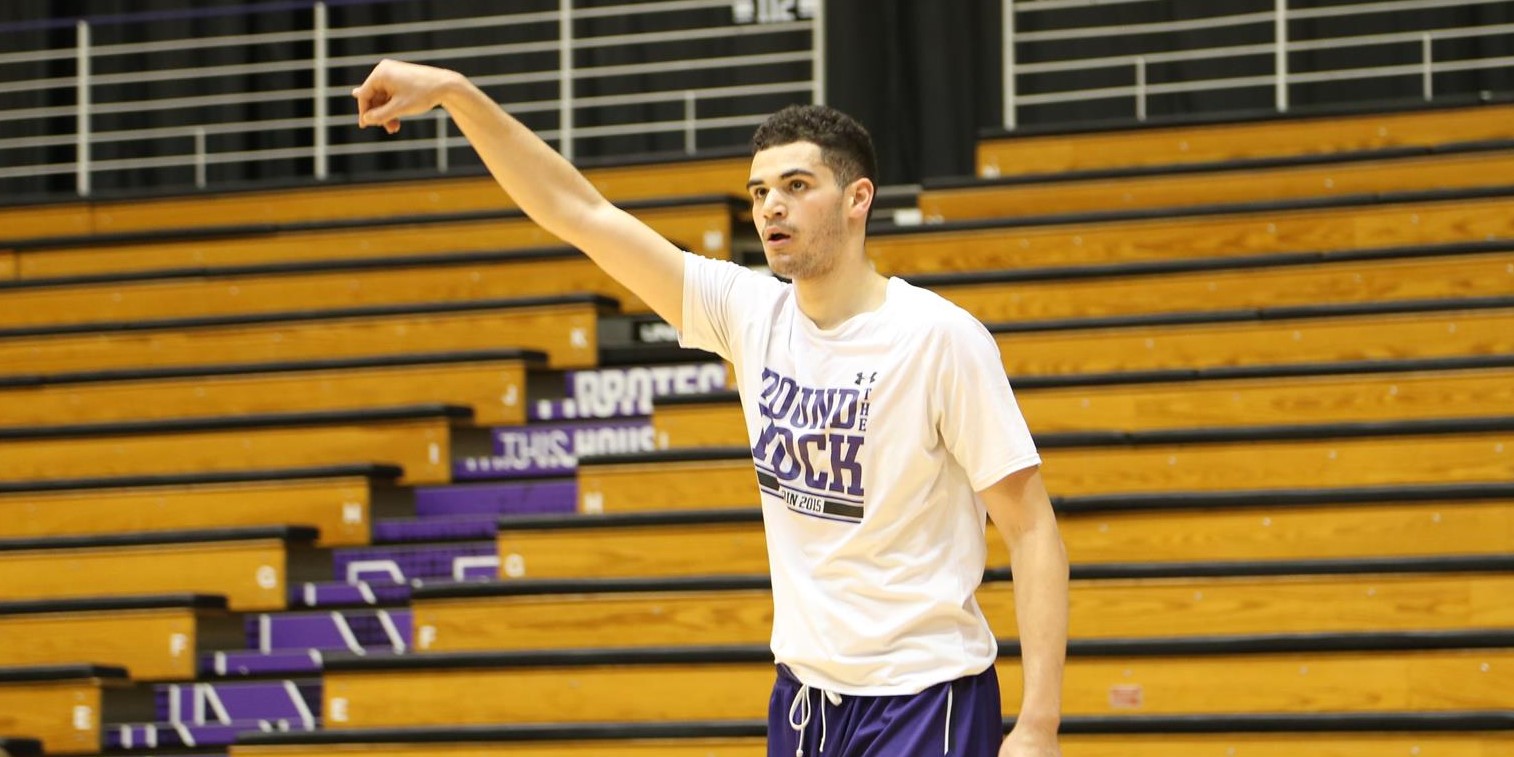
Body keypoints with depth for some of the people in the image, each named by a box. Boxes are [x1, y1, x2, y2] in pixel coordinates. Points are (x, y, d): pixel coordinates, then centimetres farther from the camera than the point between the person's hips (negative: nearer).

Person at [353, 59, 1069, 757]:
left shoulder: (941, 338, -12)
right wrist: (456, 93, -2)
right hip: (802, 698, 6)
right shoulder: (750, 314, 2)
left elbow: (1032, 531, -11)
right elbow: (581, 212, 5)